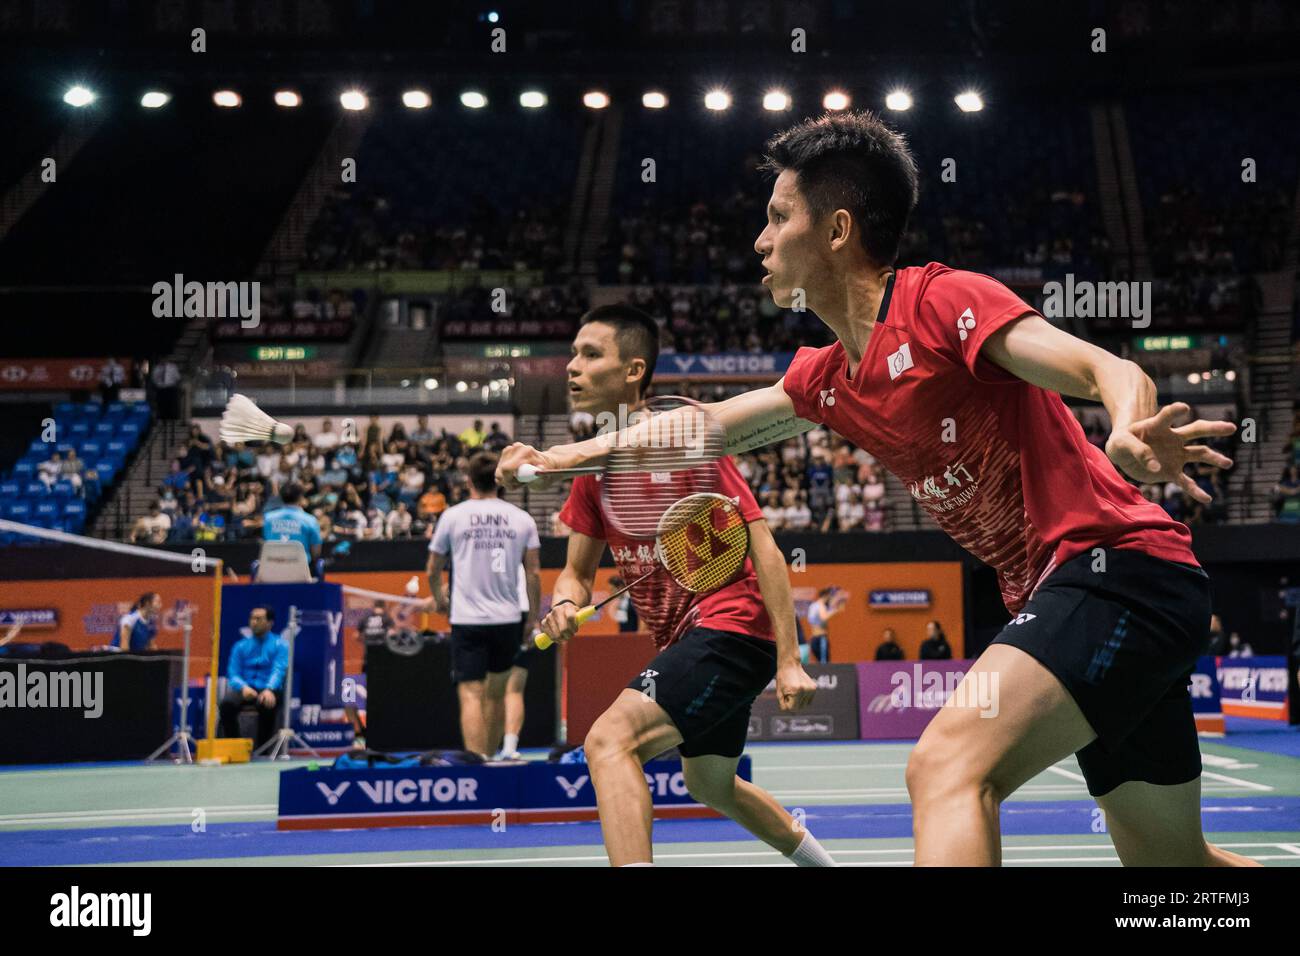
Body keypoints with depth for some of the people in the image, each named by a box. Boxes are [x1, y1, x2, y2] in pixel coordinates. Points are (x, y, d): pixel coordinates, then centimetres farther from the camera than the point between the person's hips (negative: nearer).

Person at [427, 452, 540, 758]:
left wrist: (438, 599, 29)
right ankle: (488, 758, 27)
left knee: (471, 696, -6)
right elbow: (534, 574, 3)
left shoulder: (453, 516, 0)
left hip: (467, 620, -3)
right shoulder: (522, 518, 4)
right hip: (508, 619, 3)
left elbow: (433, 571, 9)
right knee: (496, 693, 18)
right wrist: (534, 618, 13)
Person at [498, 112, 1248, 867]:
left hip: (1118, 560, -9)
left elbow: (1114, 372, -22)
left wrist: (1130, 437, -45)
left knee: (948, 767, -25)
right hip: (1058, 590, 9)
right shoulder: (828, 380, 14)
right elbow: (710, 425, 30)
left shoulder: (943, 300, -11)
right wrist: (575, 454, 35)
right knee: (1173, 860, 15)